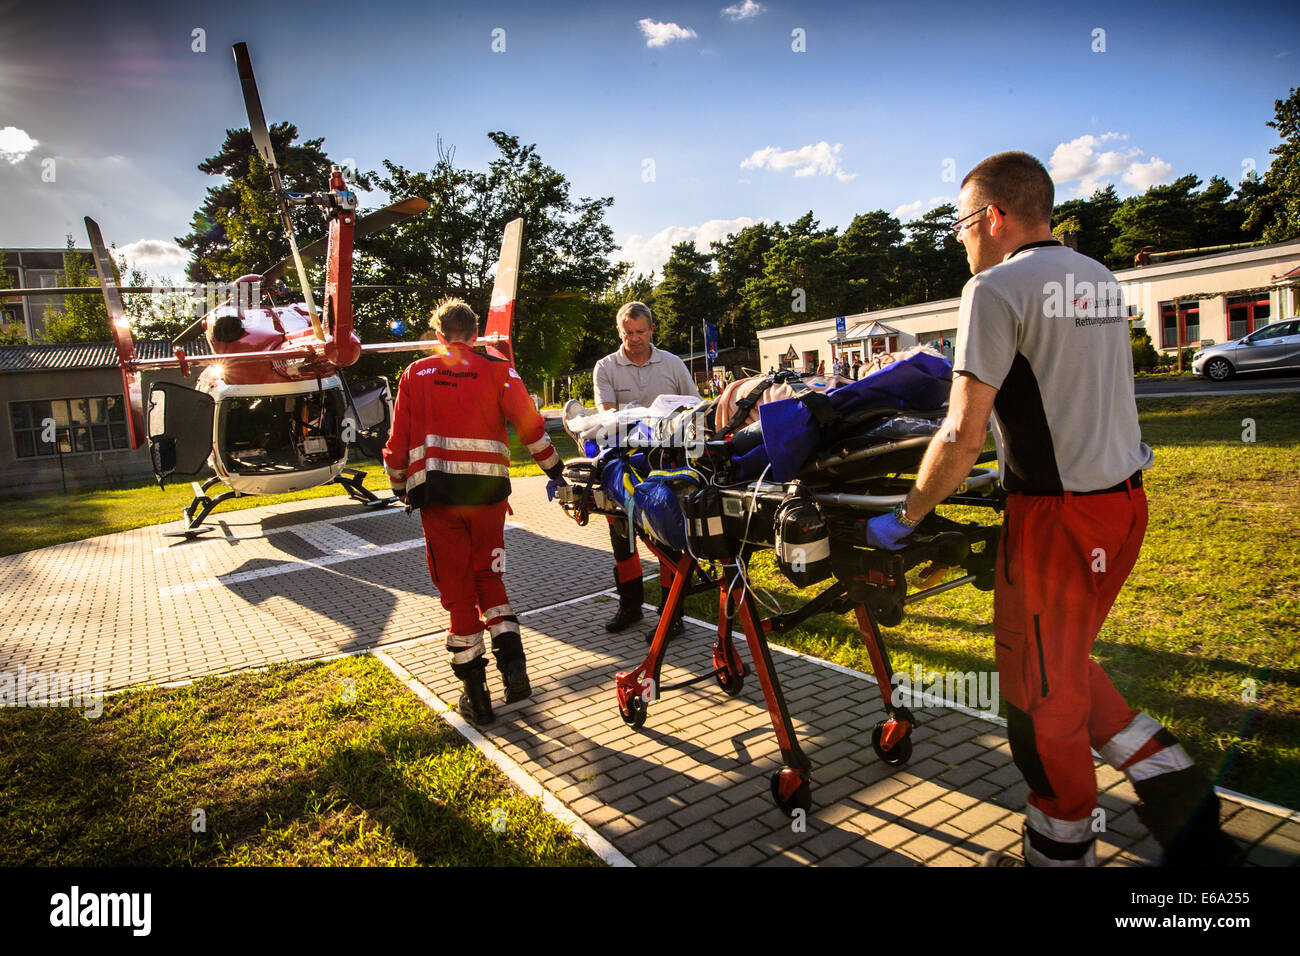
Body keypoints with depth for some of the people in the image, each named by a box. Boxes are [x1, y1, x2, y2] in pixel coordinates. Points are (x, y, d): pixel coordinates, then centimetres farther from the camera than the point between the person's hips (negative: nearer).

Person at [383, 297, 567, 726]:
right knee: (488, 575, 19)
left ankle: (475, 692, 11)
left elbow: (397, 440, 10)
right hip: (488, 489, 0)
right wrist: (555, 472, 6)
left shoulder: (415, 374, 11)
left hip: (434, 492, 0)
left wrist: (400, 489, 23)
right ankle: (511, 661, 3)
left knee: (456, 587, 7)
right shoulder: (497, 370, 7)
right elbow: (530, 424, -3)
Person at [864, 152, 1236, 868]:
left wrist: (902, 520, -8)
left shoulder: (997, 288, -13)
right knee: (1067, 664, 24)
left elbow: (964, 438, -19)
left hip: (1055, 514, -8)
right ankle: (1177, 793, 24)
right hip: (1126, 500, 8)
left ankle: (1060, 855, 24)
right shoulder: (1100, 278, 12)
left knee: (1043, 700, 7)